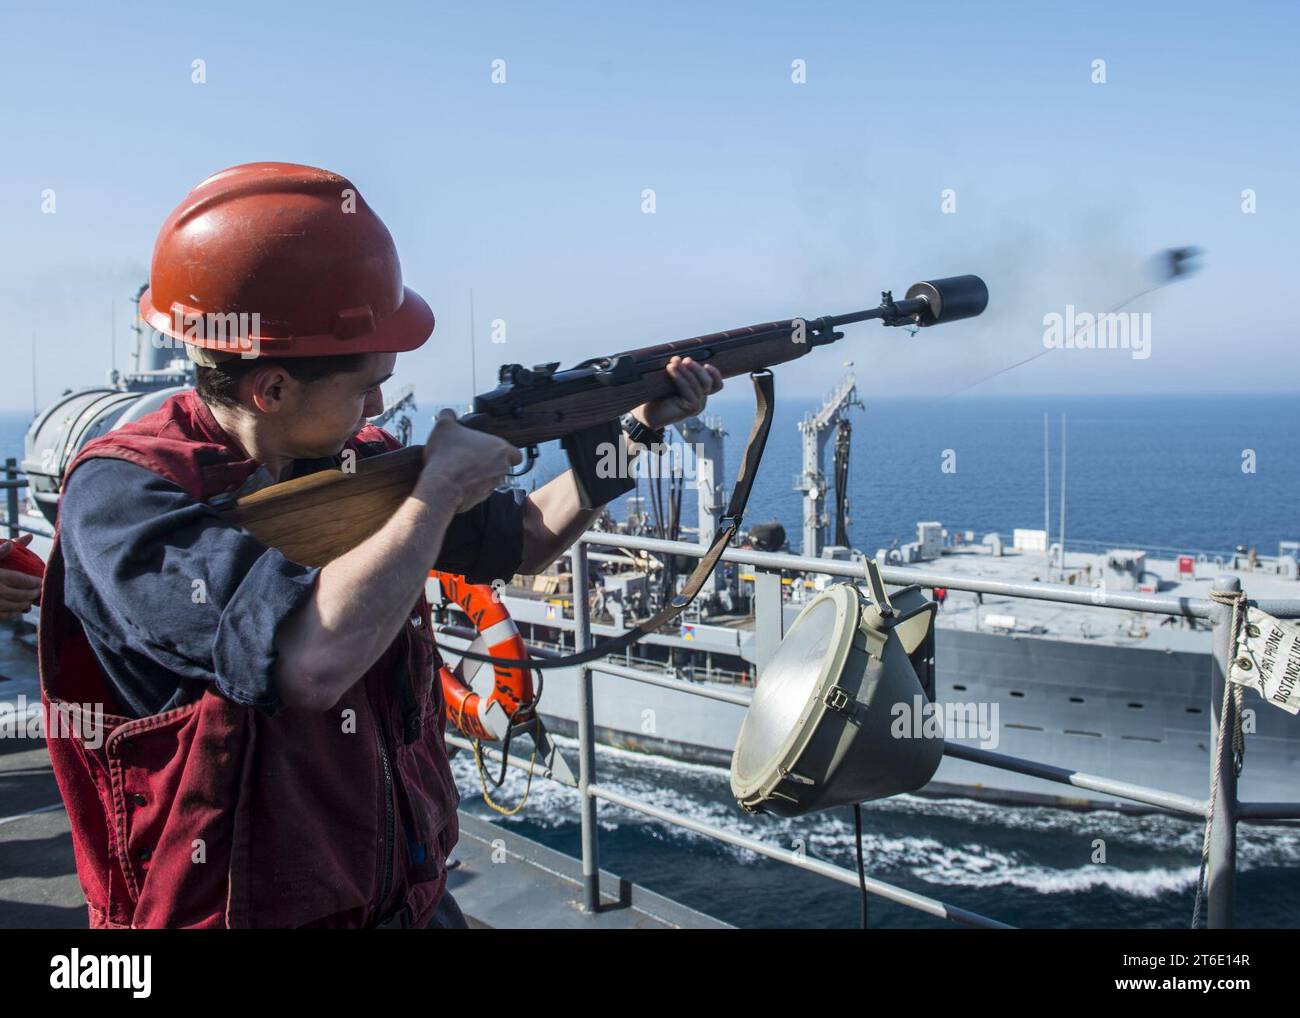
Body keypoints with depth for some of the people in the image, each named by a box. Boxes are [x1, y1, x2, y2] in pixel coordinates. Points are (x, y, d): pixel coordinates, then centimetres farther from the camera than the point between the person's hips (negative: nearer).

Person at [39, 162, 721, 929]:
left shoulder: (361, 462, 0)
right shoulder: (121, 495, -18)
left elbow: (521, 542, 16)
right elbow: (313, 661, -33)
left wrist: (637, 432, 7)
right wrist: (441, 487, -21)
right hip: (234, 910, -5)